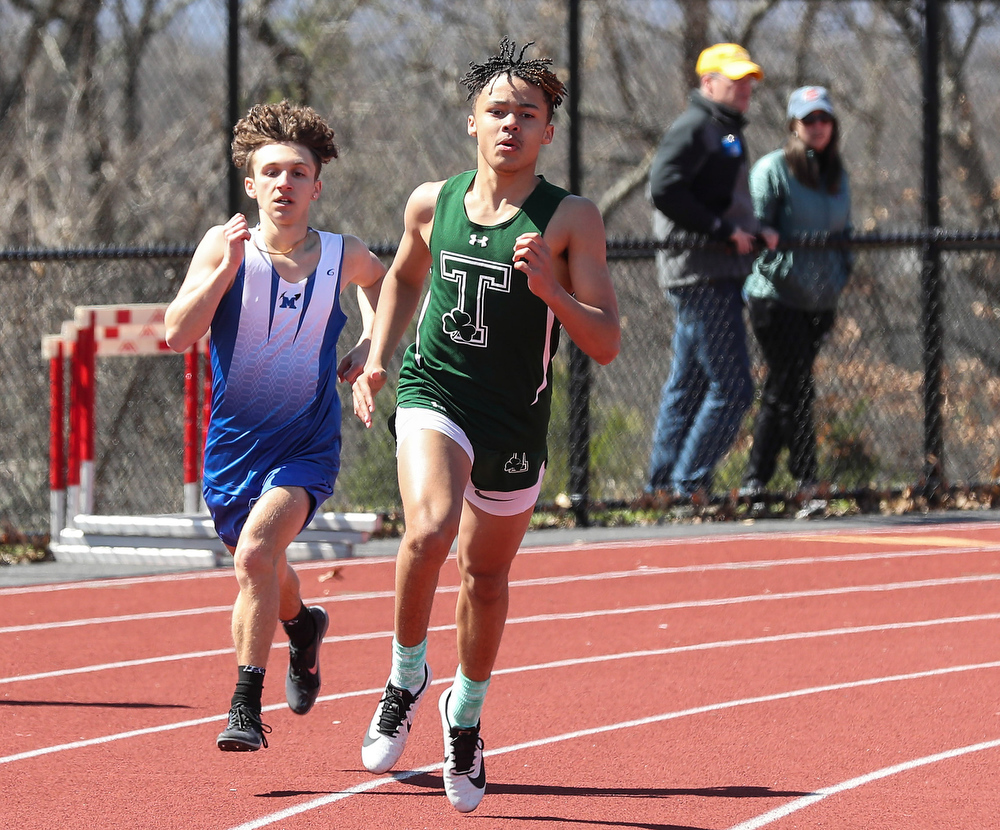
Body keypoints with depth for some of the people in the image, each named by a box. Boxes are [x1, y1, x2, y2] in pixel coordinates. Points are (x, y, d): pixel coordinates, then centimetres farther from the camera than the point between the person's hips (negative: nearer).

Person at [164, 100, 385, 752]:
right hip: (234, 444, 2)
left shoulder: (344, 256, -5)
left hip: (307, 447, -2)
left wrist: (370, 343, 7)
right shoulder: (224, 246, -10)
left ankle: (247, 707, -19)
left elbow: (379, 279, 21)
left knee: (255, 552, -26)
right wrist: (228, 267, -28)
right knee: (264, 574, 21)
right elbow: (177, 334, -20)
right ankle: (303, 626, 57)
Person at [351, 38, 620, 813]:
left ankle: (466, 715, 42)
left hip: (516, 423, 0)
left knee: (487, 577, 15)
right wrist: (377, 360, 11)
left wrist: (548, 288, -28)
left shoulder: (571, 220, -9)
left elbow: (606, 343, -12)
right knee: (429, 528, -29)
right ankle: (407, 676, -4)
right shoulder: (432, 203, 0)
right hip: (433, 395, 0)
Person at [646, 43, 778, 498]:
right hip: (701, 272, -10)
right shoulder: (693, 128, -11)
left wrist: (754, 231, 9)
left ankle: (661, 485, 18)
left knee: (688, 383, 13)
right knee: (731, 387, -11)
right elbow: (664, 188, -22)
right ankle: (688, 485, -8)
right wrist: (724, 230, -21)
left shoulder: (726, 132, 21)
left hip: (719, 275, 10)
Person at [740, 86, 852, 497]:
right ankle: (806, 479, -6)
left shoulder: (838, 176, 14)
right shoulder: (772, 169, -6)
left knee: (781, 391, 10)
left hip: (819, 304, 6)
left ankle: (754, 481, 16)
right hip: (777, 299, -6)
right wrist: (785, 273, -17)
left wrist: (839, 278, 9)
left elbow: (843, 233, 23)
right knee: (794, 390, -10)